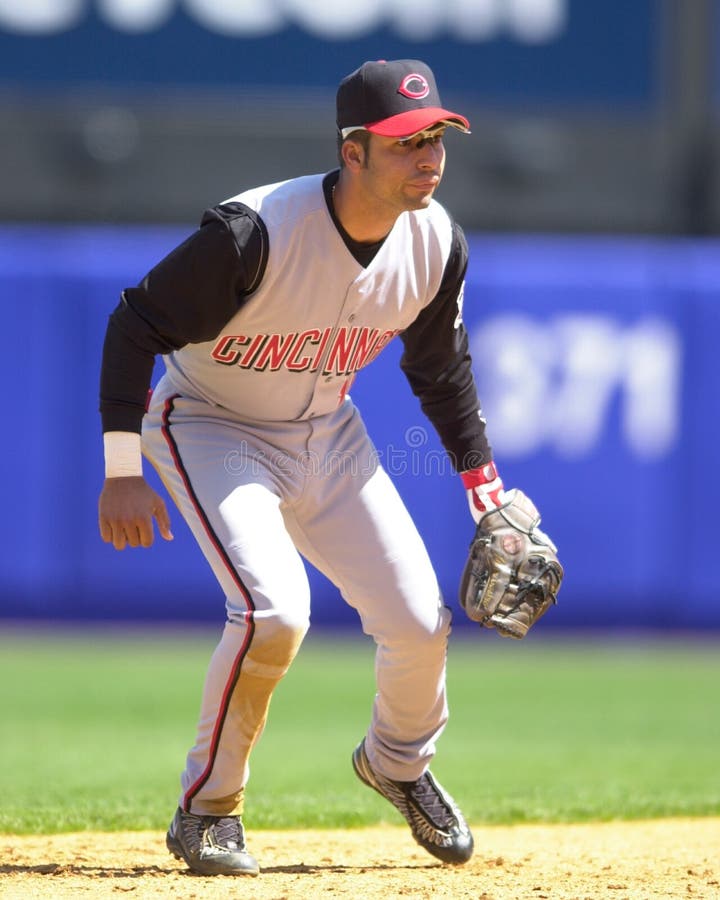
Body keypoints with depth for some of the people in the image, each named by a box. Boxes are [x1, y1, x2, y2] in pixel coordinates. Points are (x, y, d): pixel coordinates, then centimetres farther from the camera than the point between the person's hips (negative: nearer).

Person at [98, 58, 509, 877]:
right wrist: (122, 471, -26)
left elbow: (439, 367, 7)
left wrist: (485, 486, 8)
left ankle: (397, 761, 31)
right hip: (211, 427, -6)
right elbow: (137, 323, -23)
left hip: (327, 434, 6)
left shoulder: (436, 243, -12)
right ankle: (206, 810, -7)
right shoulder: (255, 232, -31)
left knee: (419, 622, -3)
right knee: (274, 607, -27)